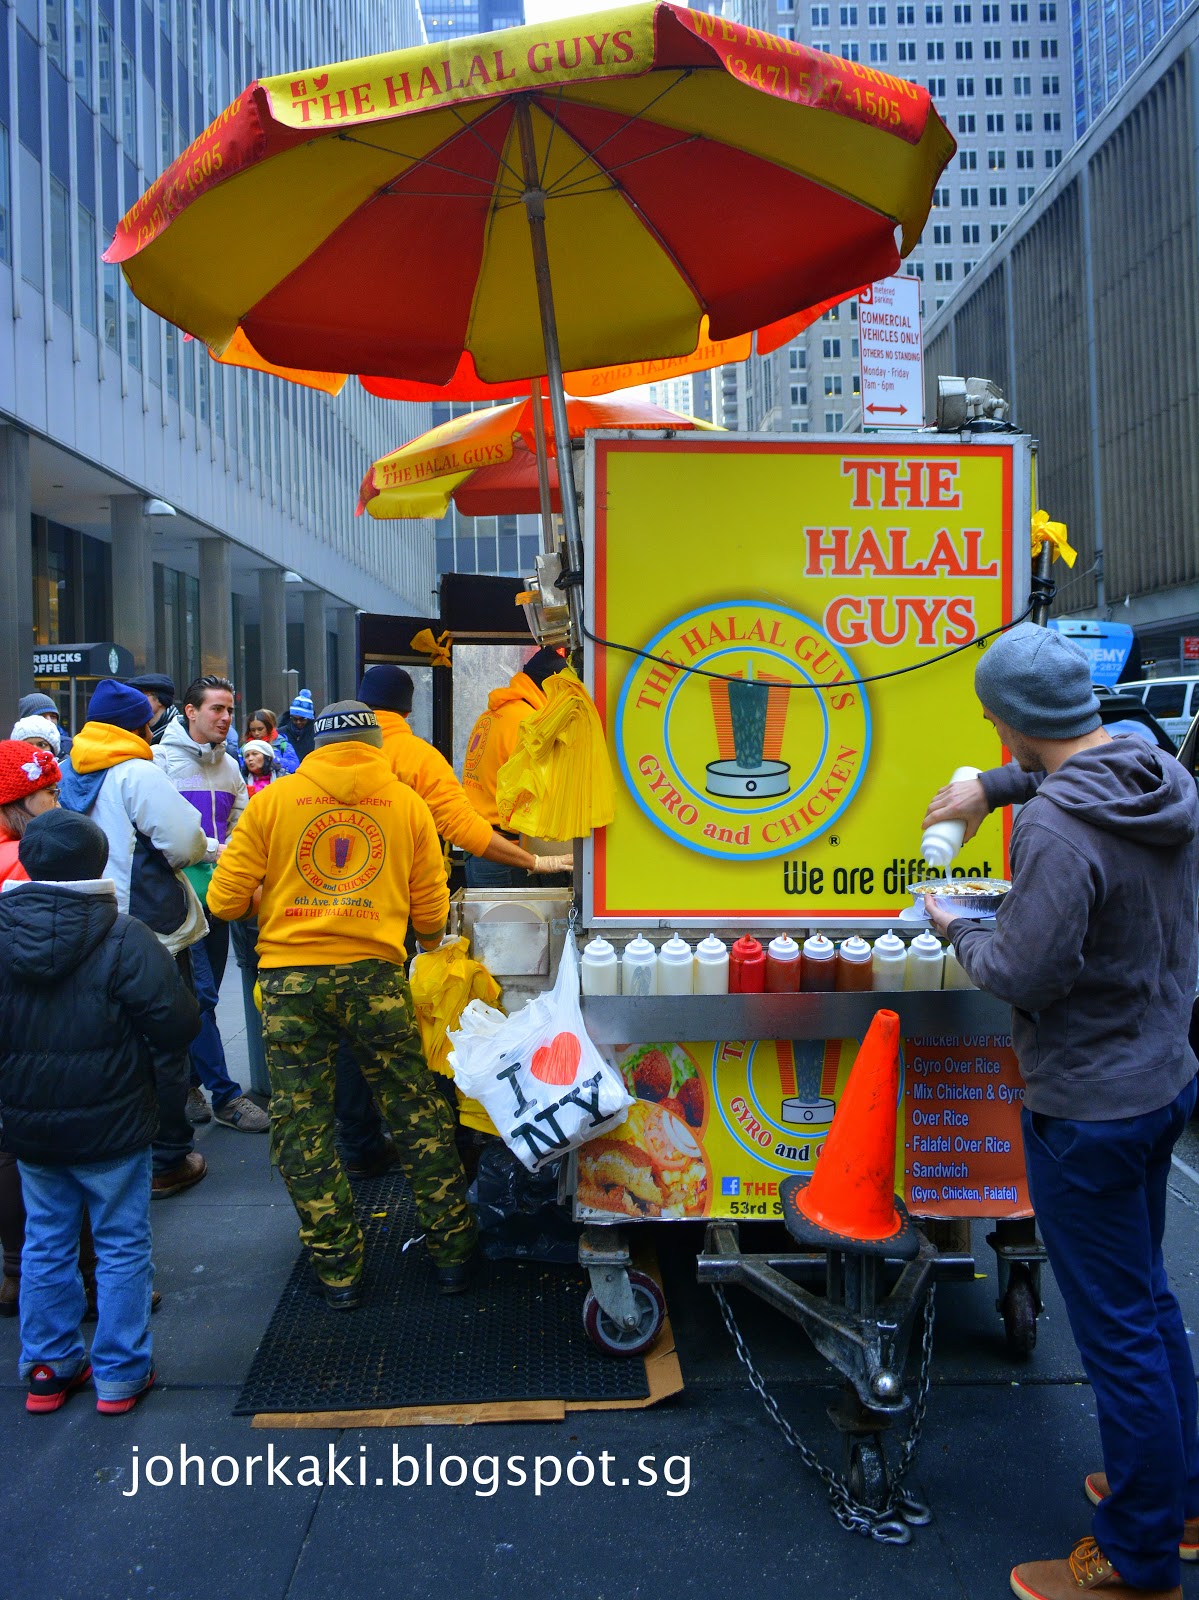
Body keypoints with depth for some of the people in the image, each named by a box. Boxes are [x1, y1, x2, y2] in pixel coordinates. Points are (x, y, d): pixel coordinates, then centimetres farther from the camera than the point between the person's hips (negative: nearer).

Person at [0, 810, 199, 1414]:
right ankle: (119, 1374, 17)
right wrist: (153, 1057, 0)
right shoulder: (123, 938, -19)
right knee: (122, 1246, 10)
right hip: (111, 1124, -4)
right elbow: (176, 1019, -21)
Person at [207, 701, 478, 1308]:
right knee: (418, 1114, 13)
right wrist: (430, 947, 31)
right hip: (375, 974, 1)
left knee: (301, 1127, 10)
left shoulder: (273, 799, 4)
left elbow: (226, 899, 1)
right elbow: (431, 914, 9)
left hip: (290, 976, 0)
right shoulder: (407, 803, 7)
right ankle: (453, 1252, 22)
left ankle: (339, 1272, 16)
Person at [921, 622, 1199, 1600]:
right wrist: (993, 787, 22)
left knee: (1119, 1334, 6)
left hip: (1087, 1110, -9)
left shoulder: (1058, 829, -28)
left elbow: (1025, 976, -25)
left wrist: (961, 934, -7)